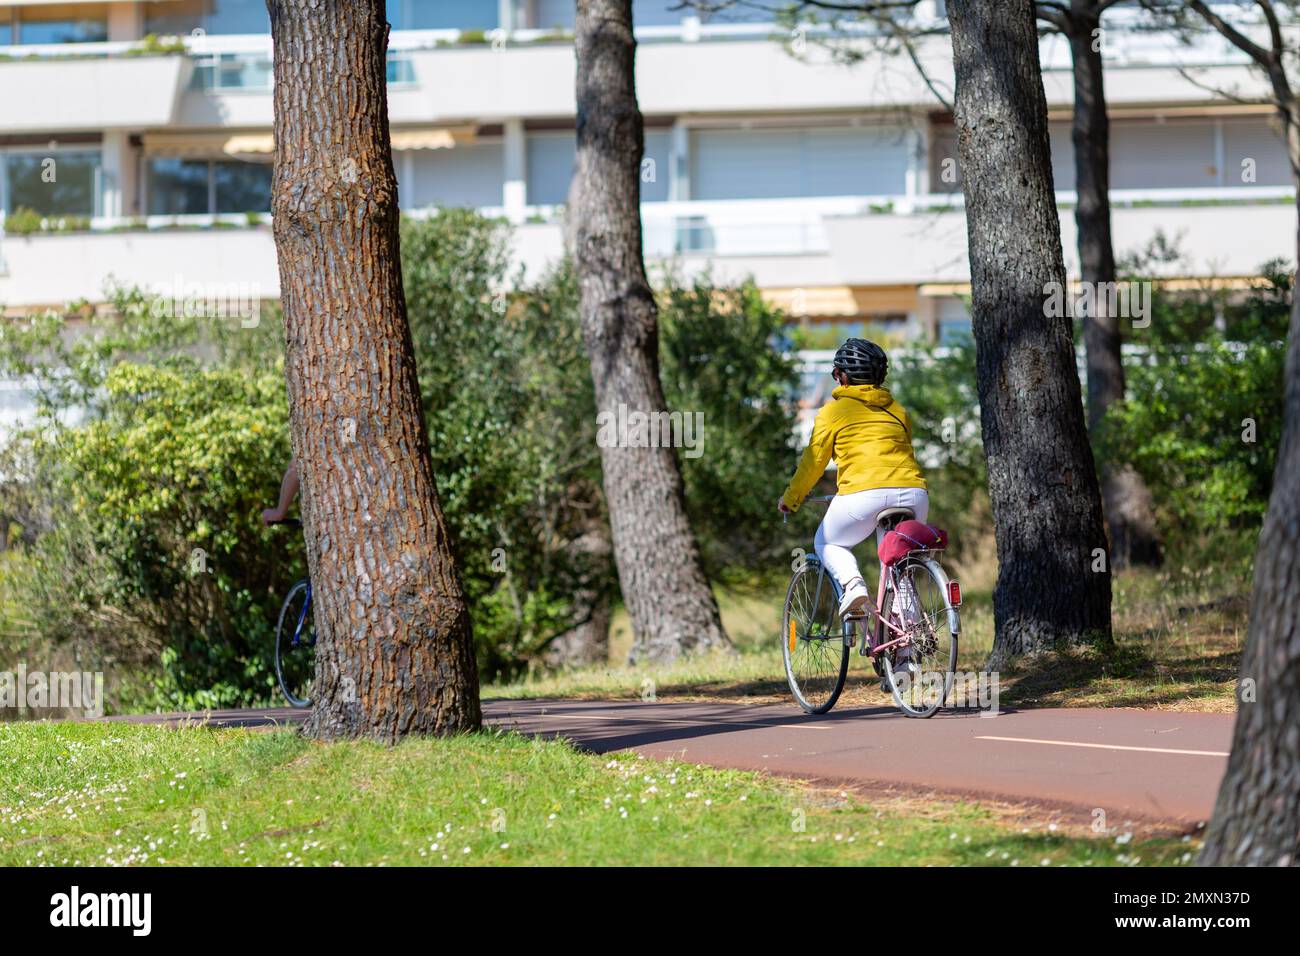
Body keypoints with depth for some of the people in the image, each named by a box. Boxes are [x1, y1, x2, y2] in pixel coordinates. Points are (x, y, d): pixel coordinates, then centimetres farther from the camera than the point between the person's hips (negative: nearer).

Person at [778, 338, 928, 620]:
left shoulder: (834, 411, 9)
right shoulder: (897, 410, 23)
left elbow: (813, 462, 11)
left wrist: (790, 498, 26)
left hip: (864, 493, -4)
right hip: (913, 493, 4)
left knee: (827, 543, 22)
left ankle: (852, 583, -7)